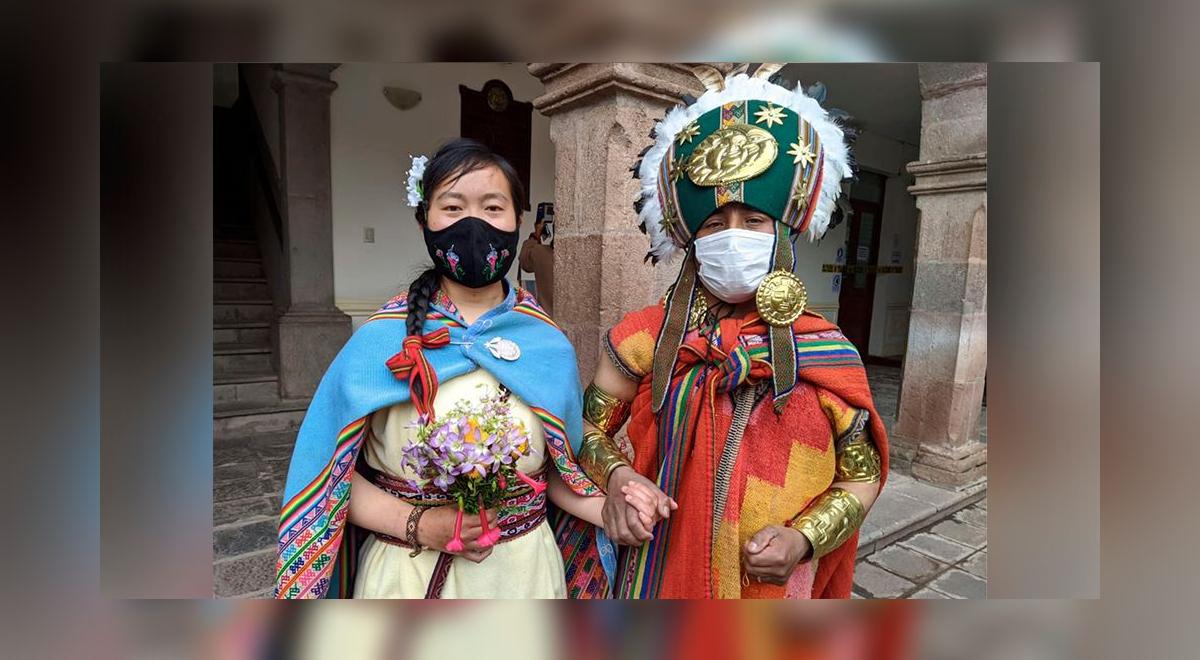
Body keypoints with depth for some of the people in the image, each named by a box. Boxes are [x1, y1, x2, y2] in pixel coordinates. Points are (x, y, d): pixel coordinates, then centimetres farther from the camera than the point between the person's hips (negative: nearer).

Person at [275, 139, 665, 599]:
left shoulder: (550, 345, -6)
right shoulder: (381, 340, -11)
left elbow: (552, 467, 2)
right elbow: (333, 471, -6)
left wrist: (609, 510, -13)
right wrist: (419, 525, -17)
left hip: (522, 570, 2)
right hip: (406, 573, -1)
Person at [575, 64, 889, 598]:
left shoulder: (828, 356, -10)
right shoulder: (650, 336, -11)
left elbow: (861, 477, 1)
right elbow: (588, 428, 0)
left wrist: (803, 538, -14)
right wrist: (615, 476, -19)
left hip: (775, 583, 0)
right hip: (660, 574, 0)